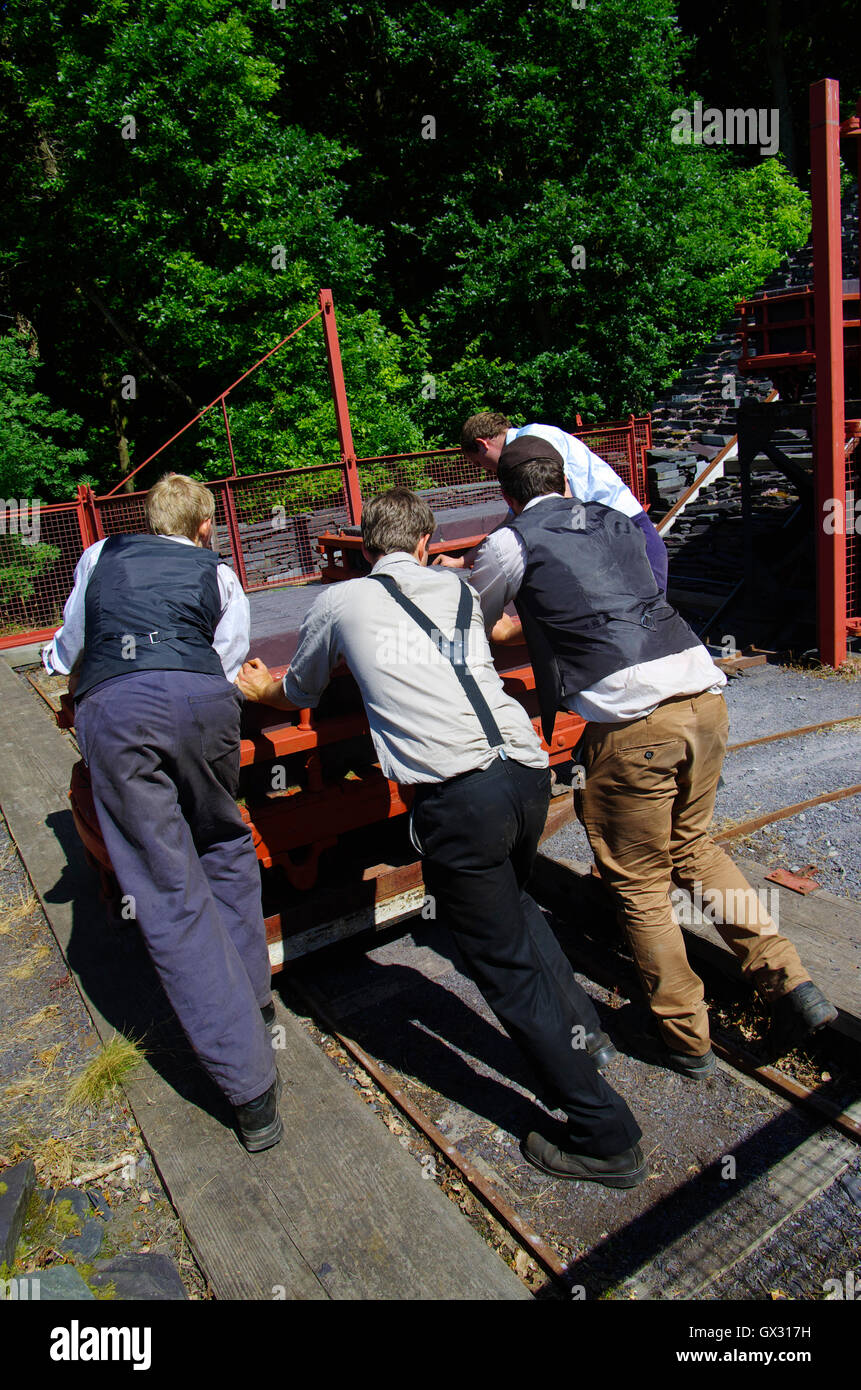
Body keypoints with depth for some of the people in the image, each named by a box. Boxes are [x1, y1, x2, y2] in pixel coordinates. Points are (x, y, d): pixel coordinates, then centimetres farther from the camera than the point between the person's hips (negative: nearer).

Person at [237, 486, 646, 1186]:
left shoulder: (339, 602, 15)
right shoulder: (459, 589, 23)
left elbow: (298, 695, 31)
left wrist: (257, 686, 52)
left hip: (454, 794, -5)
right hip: (528, 768, 6)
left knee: (506, 963, 9)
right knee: (512, 901, 34)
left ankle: (604, 1134, 18)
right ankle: (580, 1026, 39)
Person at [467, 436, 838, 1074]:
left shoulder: (511, 545, 5)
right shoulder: (616, 523, 22)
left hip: (631, 722, -6)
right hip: (704, 692, 7)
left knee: (639, 884, 12)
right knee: (693, 846, 27)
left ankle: (689, 1039, 25)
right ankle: (789, 982, 22)